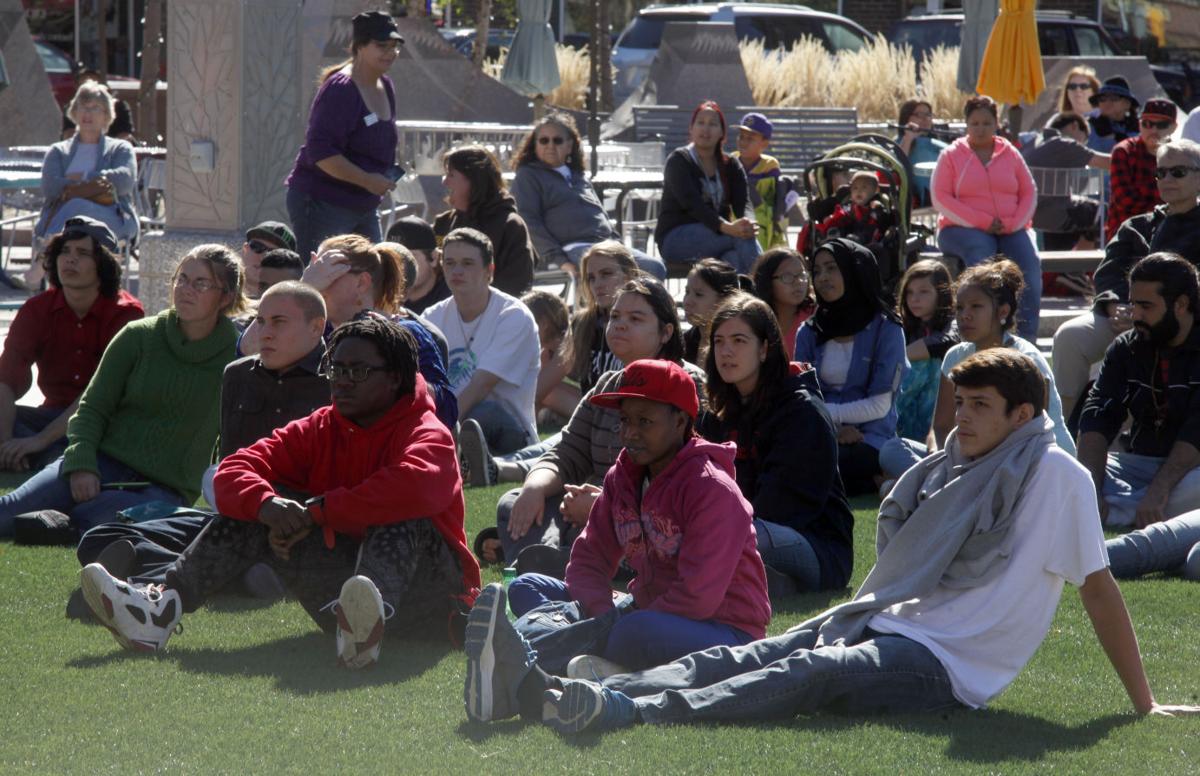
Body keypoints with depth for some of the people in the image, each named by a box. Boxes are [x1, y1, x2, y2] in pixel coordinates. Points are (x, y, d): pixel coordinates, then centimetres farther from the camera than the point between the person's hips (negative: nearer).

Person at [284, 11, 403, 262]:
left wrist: (386, 179, 10)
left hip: (363, 205, 9)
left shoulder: (385, 87, 9)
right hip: (321, 202, -9)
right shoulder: (340, 90, -19)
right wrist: (367, 180, -25)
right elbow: (320, 151, -25)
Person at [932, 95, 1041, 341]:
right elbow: (941, 199, -2)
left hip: (1010, 230, 3)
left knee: (1029, 263, -28)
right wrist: (982, 222, -13)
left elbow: (1029, 193, 13)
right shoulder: (951, 156, 9)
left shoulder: (1010, 154, 17)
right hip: (962, 229, -3)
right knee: (983, 259, -36)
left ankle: (1027, 337, -31)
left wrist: (1013, 224, -8)